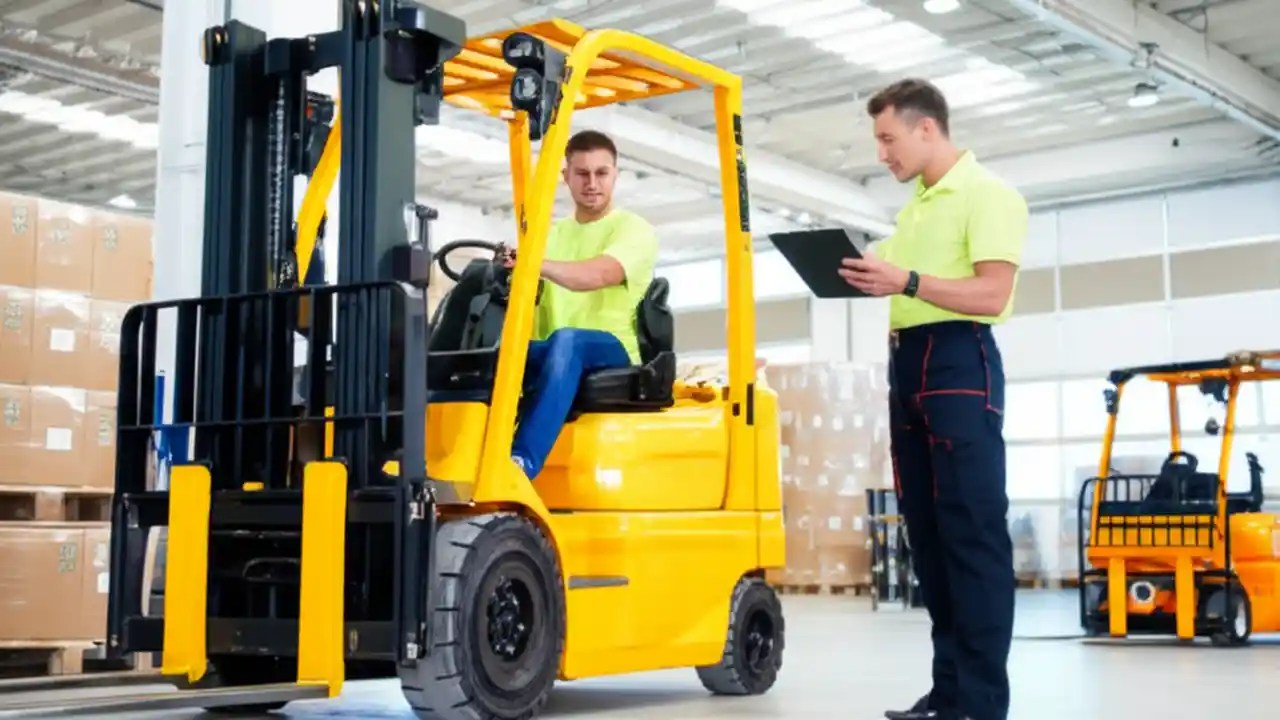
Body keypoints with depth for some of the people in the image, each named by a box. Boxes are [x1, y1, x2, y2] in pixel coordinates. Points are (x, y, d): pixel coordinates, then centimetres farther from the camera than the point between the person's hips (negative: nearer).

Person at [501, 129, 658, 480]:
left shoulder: (634, 229, 4)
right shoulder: (552, 235, 24)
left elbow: (596, 275, -19)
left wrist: (536, 264, -36)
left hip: (612, 352, -4)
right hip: (553, 357, 4)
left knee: (566, 341, -39)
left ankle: (523, 461, -52)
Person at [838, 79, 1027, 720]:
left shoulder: (987, 194, -5)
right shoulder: (913, 208, 22)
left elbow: (992, 293, -16)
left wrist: (907, 281, -23)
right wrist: (869, 279, 7)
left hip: (959, 361, -9)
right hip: (907, 364, 9)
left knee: (972, 528, -10)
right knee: (927, 527, 8)